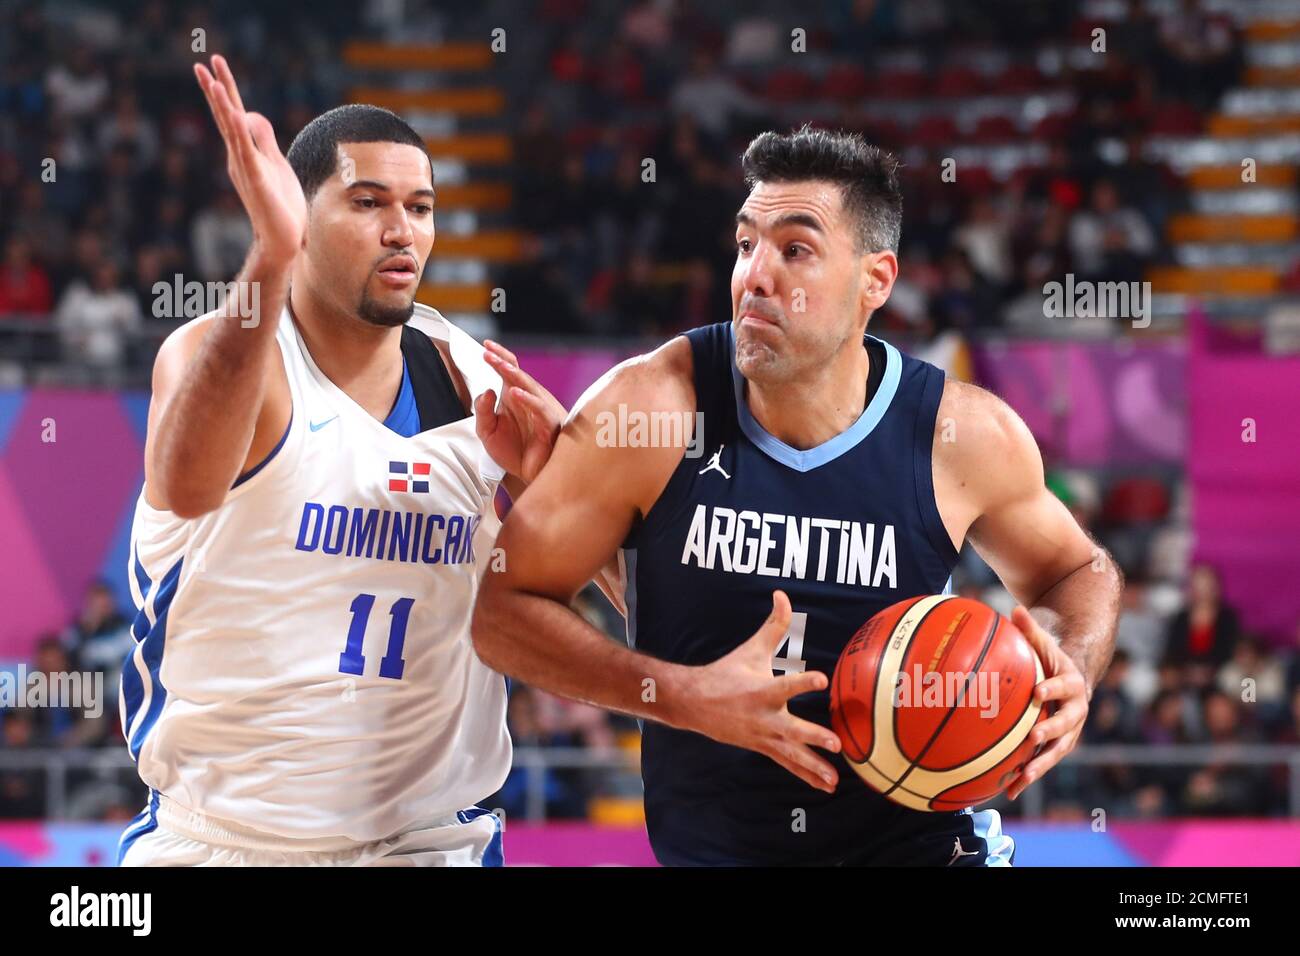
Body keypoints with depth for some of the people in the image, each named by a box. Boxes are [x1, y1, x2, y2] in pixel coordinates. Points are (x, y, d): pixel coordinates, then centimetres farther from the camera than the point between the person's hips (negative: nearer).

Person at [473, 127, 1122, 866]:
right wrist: (683, 695, -22)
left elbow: (1076, 571, 9)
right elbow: (506, 610, -10)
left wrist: (1072, 677, -12)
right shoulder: (648, 406, -15)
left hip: (924, 839, 0)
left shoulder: (966, 436, -11)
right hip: (708, 845, 0)